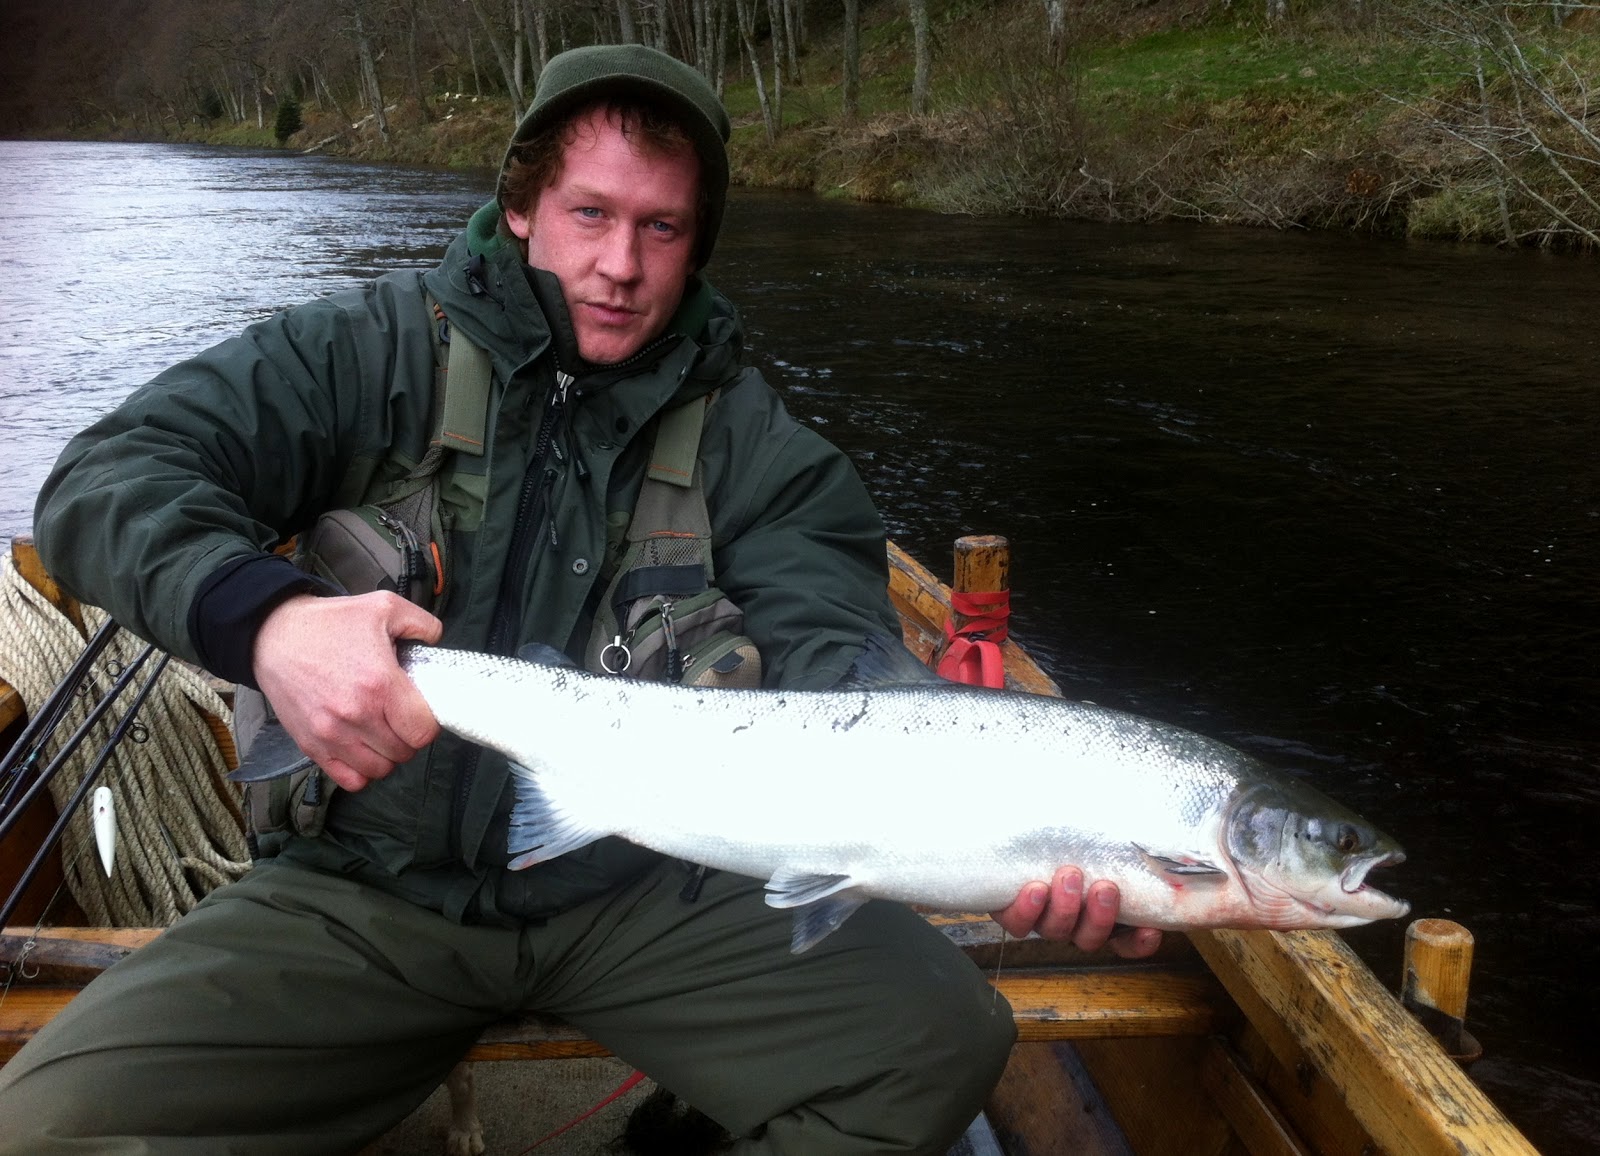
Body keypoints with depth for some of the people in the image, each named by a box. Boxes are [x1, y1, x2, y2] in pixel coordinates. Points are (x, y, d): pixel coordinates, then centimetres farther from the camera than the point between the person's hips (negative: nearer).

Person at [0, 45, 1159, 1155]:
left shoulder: (749, 437, 2)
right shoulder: (382, 351, -1)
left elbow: (837, 658, -11)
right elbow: (110, 474, -8)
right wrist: (262, 615, -31)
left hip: (647, 887, 1)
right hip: (376, 877, 0)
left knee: (943, 1039, -20)